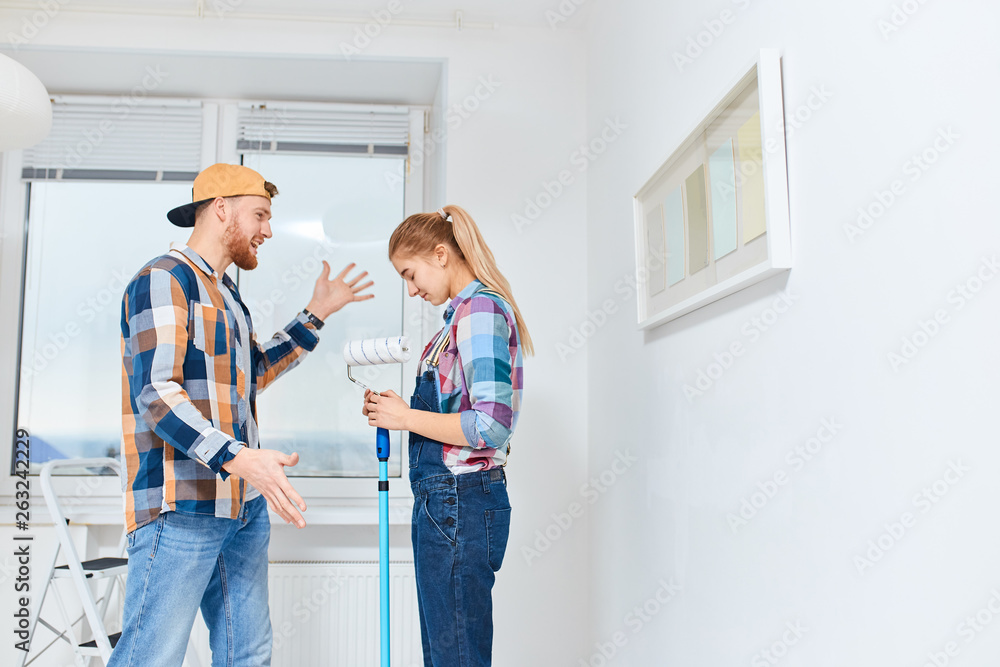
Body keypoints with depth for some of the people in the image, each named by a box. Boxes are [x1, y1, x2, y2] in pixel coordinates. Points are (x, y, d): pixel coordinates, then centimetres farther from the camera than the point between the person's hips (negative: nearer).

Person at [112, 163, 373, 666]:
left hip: (243, 507, 9)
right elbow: (156, 392, -19)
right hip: (181, 508, -9)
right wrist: (239, 457, -29)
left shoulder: (224, 292, 23)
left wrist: (316, 314, 30)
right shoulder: (163, 279, -8)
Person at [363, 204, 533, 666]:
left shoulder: (481, 308, -13)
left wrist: (406, 417, -11)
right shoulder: (465, 311, 17)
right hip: (444, 502, 10)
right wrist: (392, 412, 6)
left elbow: (491, 426, -22)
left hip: (459, 502, -10)